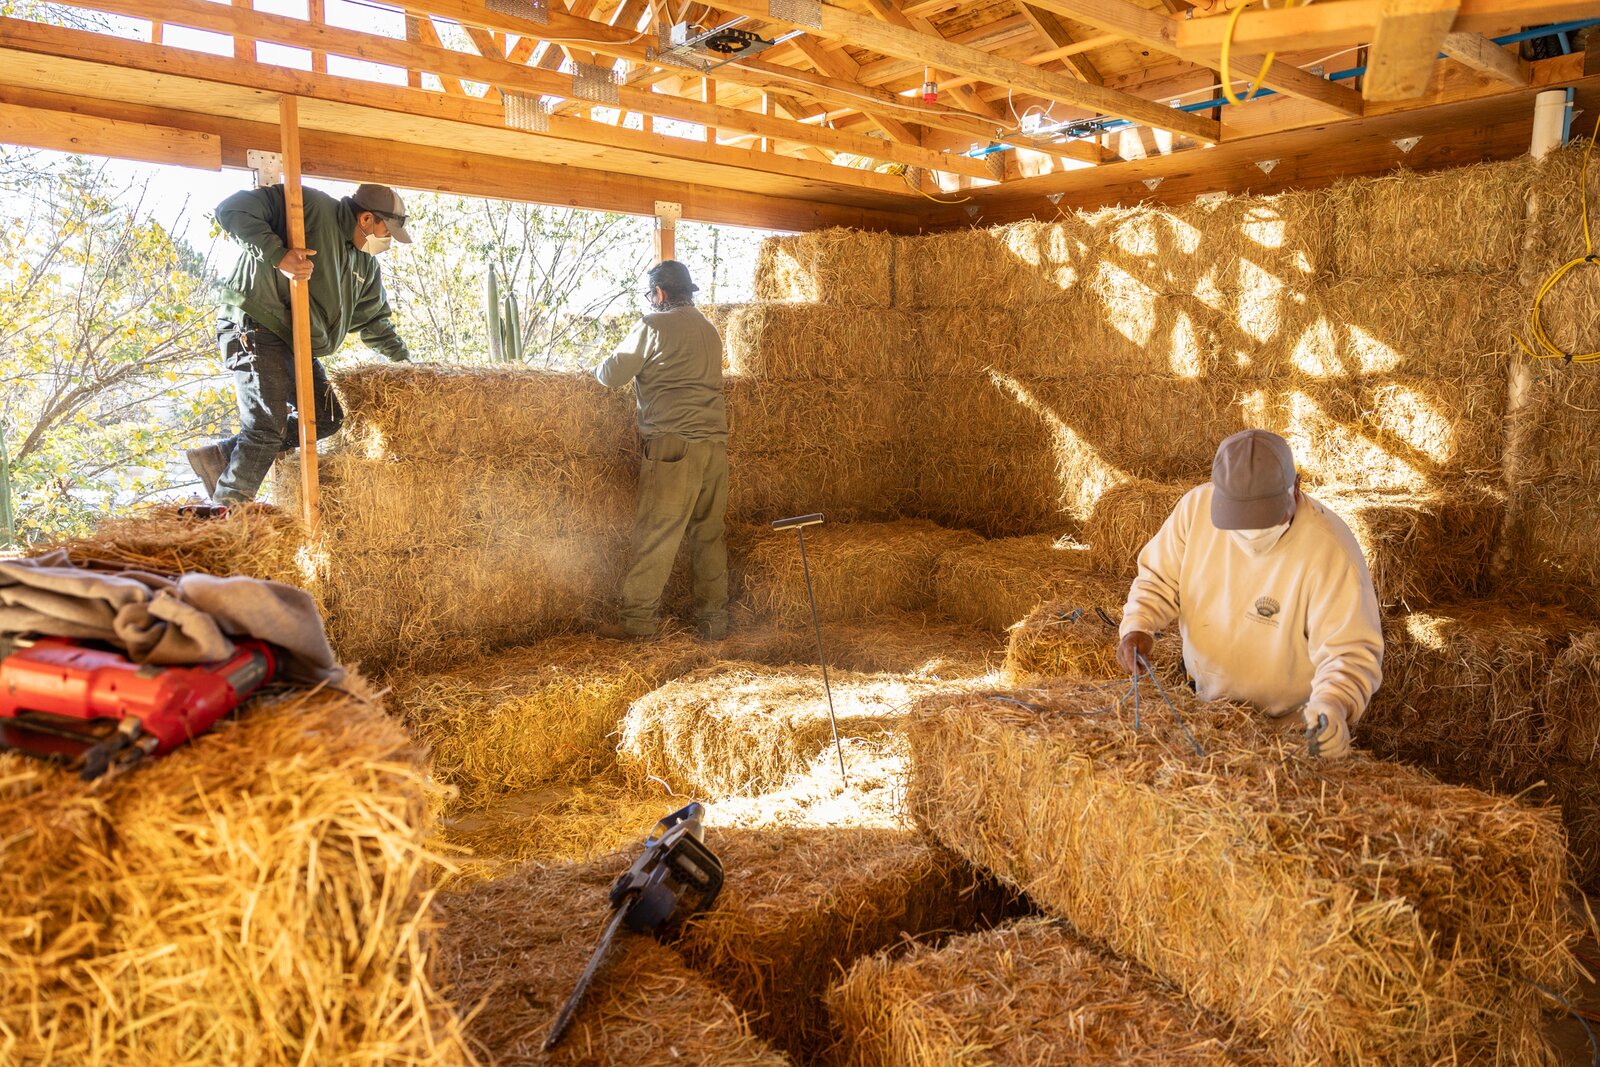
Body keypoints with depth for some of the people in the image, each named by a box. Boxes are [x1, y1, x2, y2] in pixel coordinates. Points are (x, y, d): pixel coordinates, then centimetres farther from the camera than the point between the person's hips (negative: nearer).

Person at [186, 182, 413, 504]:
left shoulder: (365, 264, 15)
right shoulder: (312, 207, -12)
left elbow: (374, 320, 26)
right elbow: (233, 209, -20)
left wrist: (405, 361, 24)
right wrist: (277, 256, -31)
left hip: (295, 344, 9)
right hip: (254, 328, -9)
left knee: (327, 418, 8)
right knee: (269, 424, -13)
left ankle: (222, 456, 11)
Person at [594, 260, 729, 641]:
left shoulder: (655, 325, -3)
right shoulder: (709, 329, 19)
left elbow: (613, 375, -1)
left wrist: (598, 367, 21)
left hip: (673, 443, -7)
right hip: (715, 442, 7)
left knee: (655, 534, -2)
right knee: (710, 534, 10)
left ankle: (640, 619, 2)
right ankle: (714, 619, 14)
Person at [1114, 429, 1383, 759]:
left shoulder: (1330, 549, -26)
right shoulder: (1197, 506, -16)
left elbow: (1350, 651, -27)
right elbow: (1160, 579, -2)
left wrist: (1333, 704, -46)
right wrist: (1137, 626, -20)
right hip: (1206, 701, 3)